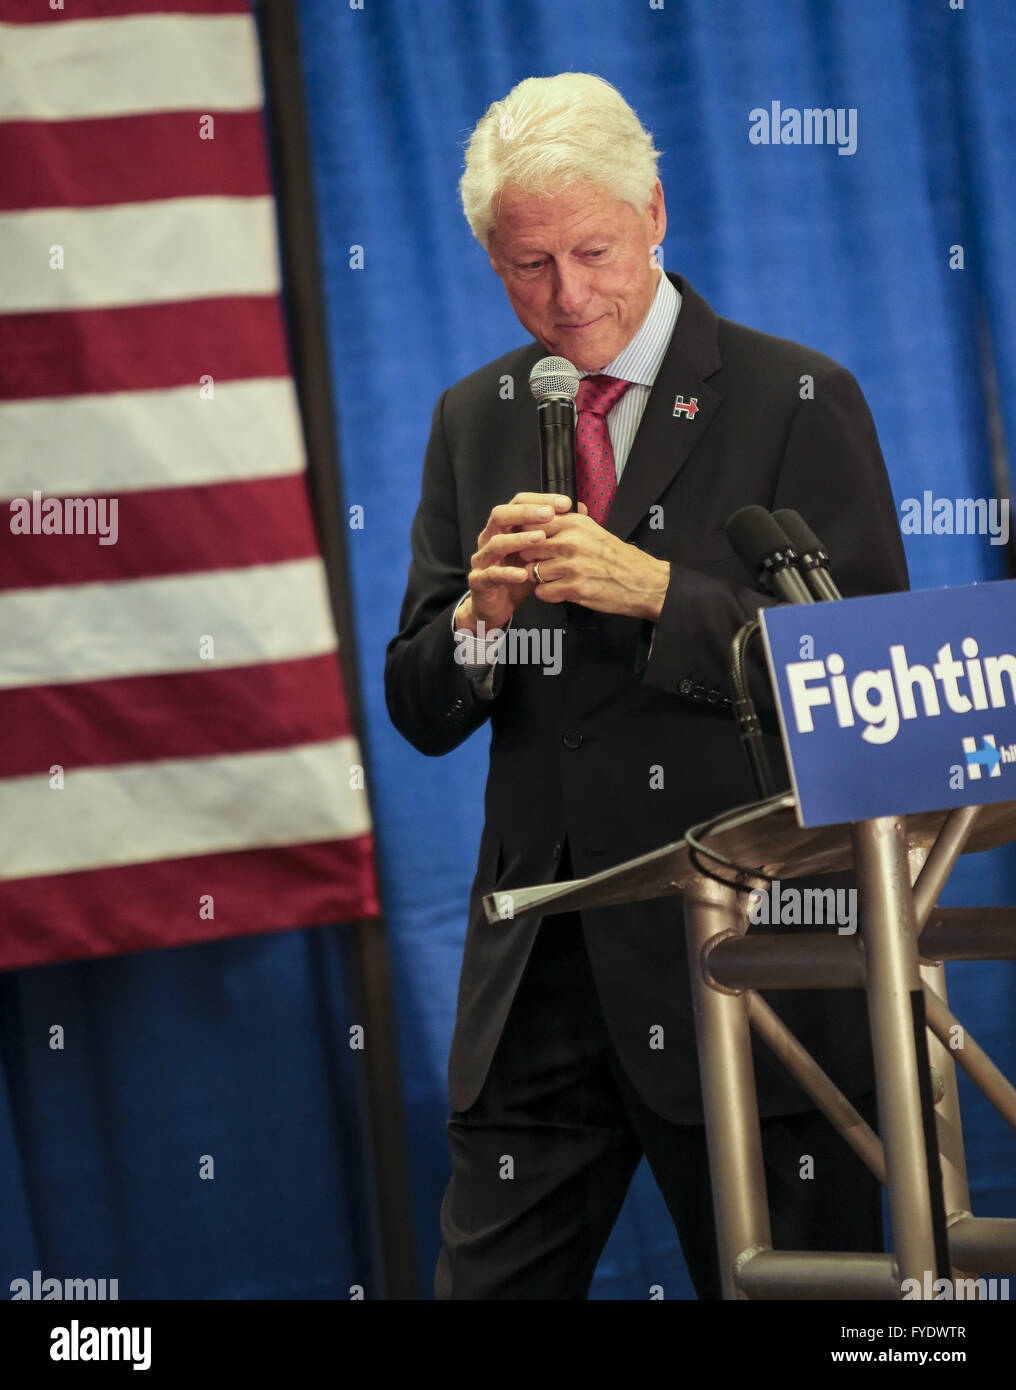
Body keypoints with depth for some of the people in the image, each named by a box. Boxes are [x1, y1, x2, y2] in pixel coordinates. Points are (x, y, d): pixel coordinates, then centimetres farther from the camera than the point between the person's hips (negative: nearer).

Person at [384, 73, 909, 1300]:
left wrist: (654, 591, -19)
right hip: (537, 966, 4)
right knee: (488, 1285, 4)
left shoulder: (799, 403, -2)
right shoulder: (473, 422, 13)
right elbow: (420, 713, 12)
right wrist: (481, 614, -10)